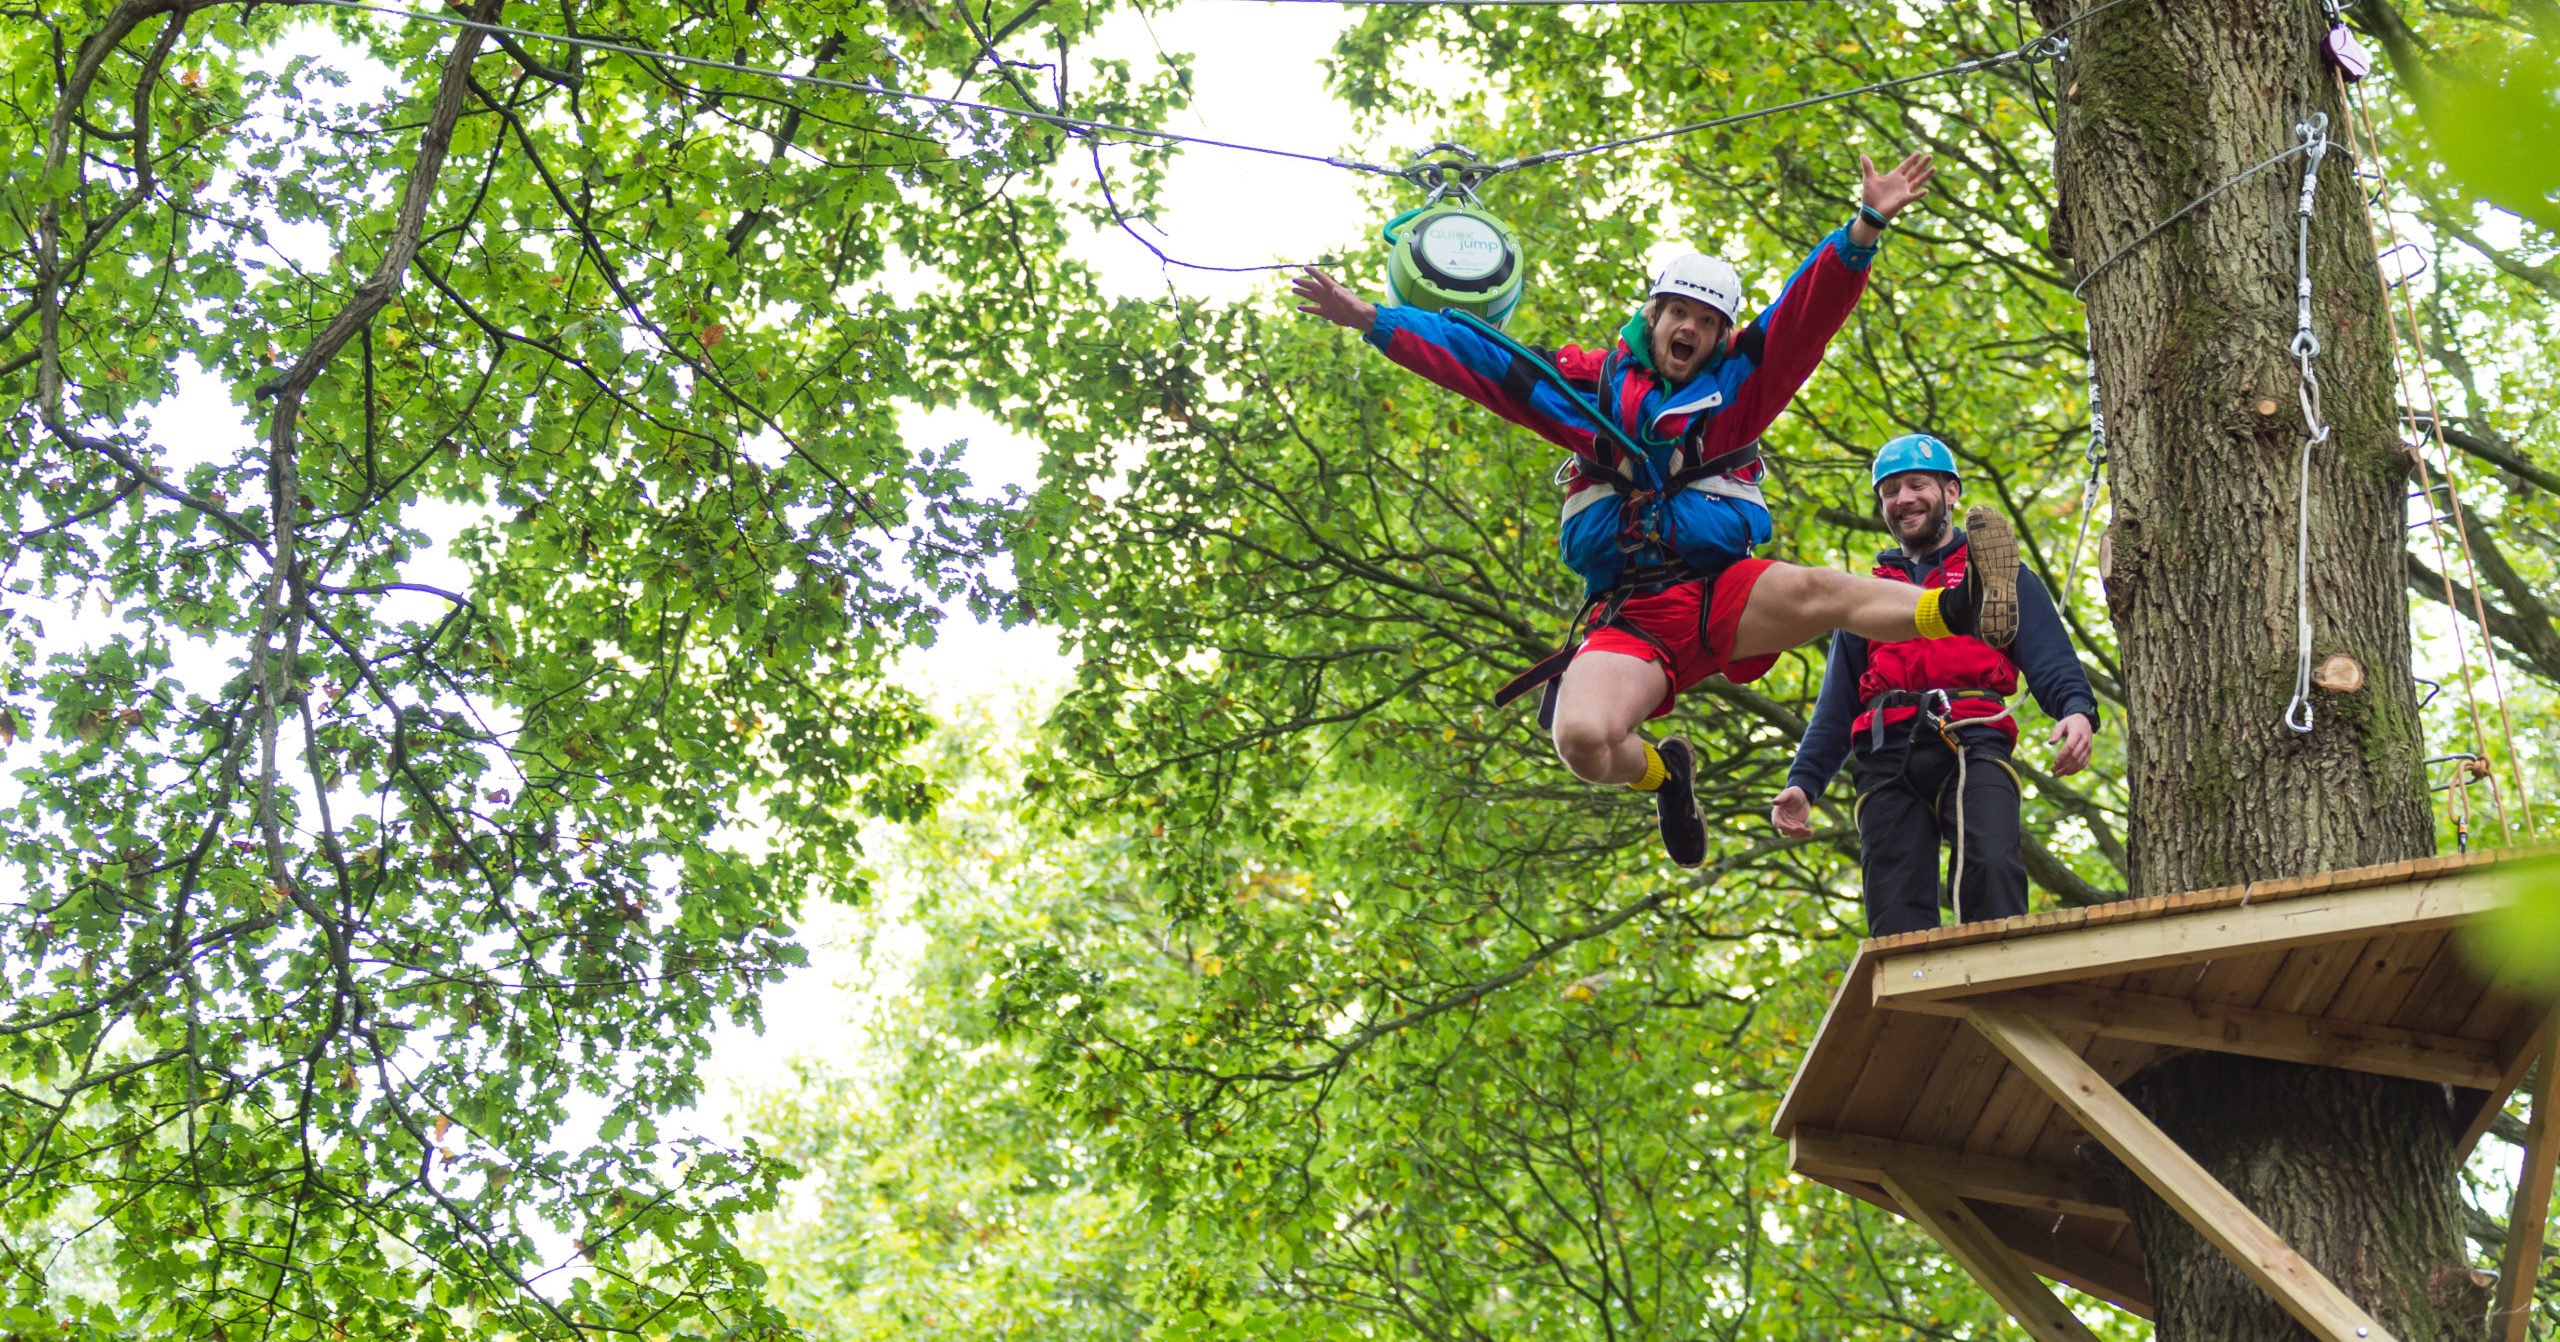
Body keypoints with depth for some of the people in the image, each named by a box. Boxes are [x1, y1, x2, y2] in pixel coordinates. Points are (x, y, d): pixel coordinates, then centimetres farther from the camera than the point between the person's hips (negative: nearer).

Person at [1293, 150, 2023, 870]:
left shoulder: (1737, 384, 11)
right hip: (1628, 617, 1)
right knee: (1583, 740, -27)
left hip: (1724, 595, -1)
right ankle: (1662, 773, 4)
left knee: (1814, 590, -34)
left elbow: (1810, 310, -1)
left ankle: (1960, 611, -49)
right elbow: (1479, 358, 14)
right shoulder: (1591, 385, 13)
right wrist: (1372, 319, 9)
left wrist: (1863, 232, -17)